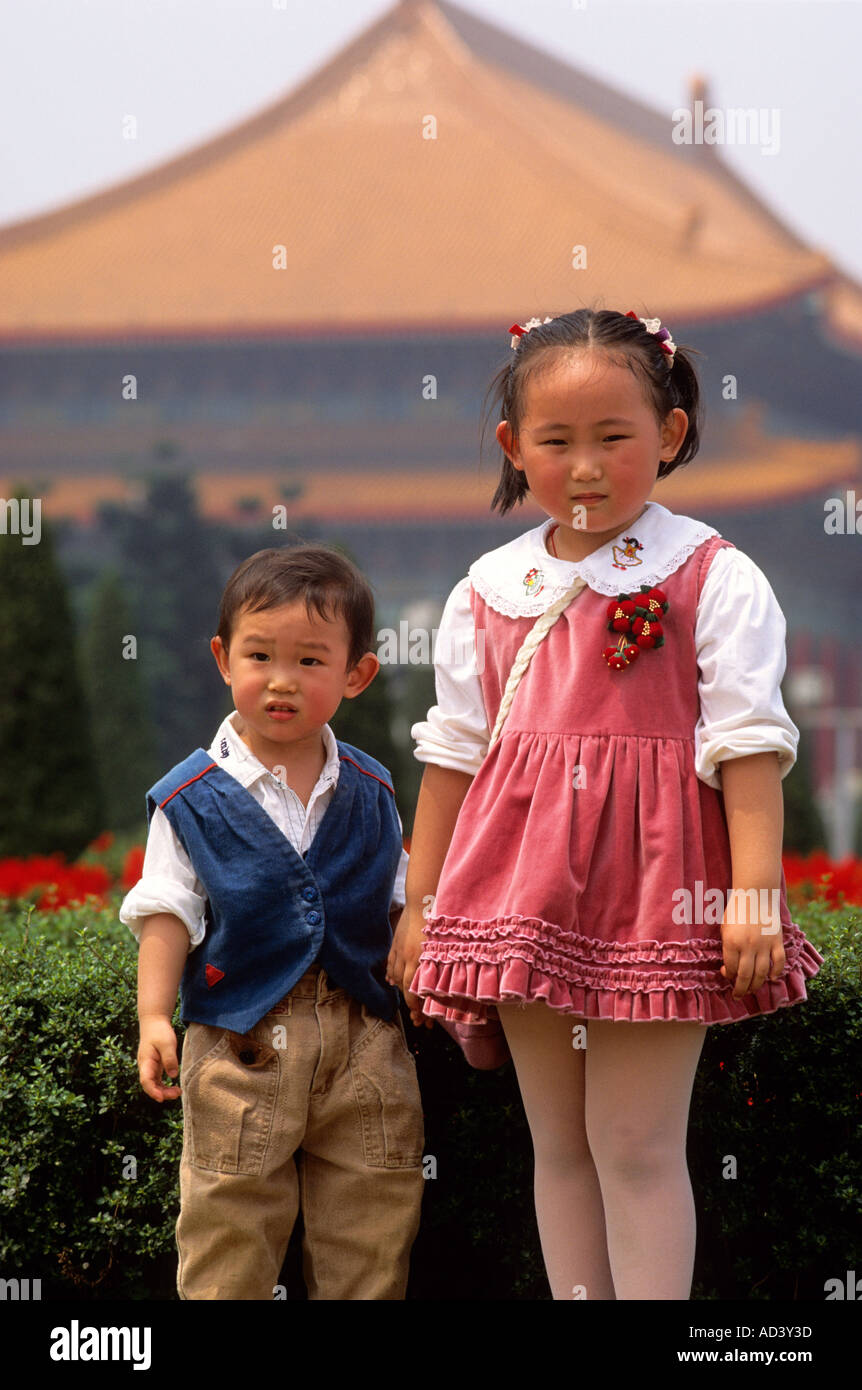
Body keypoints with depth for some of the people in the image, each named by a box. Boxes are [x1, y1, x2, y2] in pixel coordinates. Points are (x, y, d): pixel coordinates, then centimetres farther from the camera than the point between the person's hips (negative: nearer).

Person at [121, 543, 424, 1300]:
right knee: (230, 1216, 1)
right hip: (241, 1039, -3)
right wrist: (155, 1017, -13)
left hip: (364, 1038, 3)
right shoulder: (192, 797, -2)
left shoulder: (371, 792, 8)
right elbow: (168, 913, -4)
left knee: (373, 1226, 8)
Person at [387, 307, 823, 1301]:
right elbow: (453, 753, 12)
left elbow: (748, 743, -8)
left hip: (656, 893, -4)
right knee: (558, 1144, 11)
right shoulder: (489, 592, 7)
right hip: (526, 897, 4)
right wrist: (419, 908, 13)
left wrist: (754, 895, -16)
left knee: (637, 1146, -2)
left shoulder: (712, 579, -5)